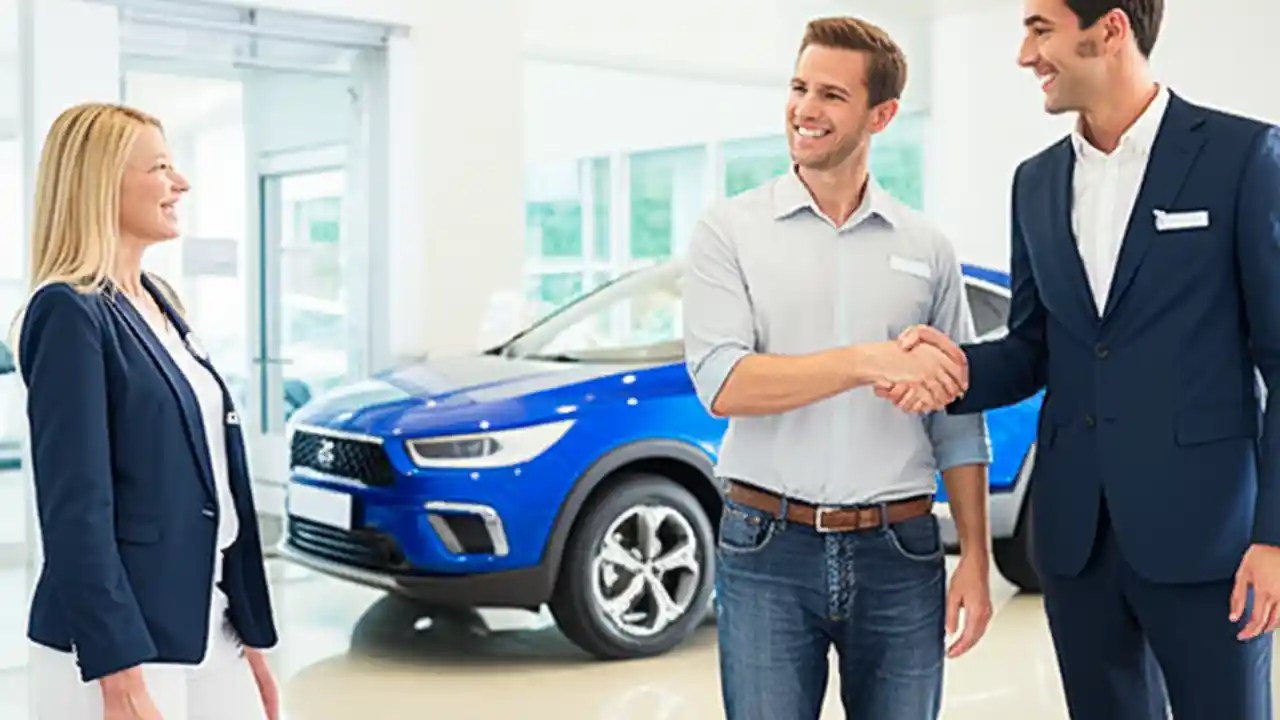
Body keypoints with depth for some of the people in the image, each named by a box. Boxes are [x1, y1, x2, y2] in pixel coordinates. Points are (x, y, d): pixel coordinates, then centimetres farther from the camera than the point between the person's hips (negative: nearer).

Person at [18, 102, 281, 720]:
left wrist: (251, 639, 13)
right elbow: (76, 511, -18)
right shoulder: (69, 312, -12)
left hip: (205, 625, 8)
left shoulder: (157, 304, 12)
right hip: (116, 644, -7)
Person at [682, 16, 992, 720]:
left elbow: (957, 424, 9)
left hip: (899, 554, 2)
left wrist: (976, 559, 4)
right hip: (767, 551, -2)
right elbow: (722, 384, -12)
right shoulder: (730, 229, 0)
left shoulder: (926, 249, 7)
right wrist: (872, 361, -20)